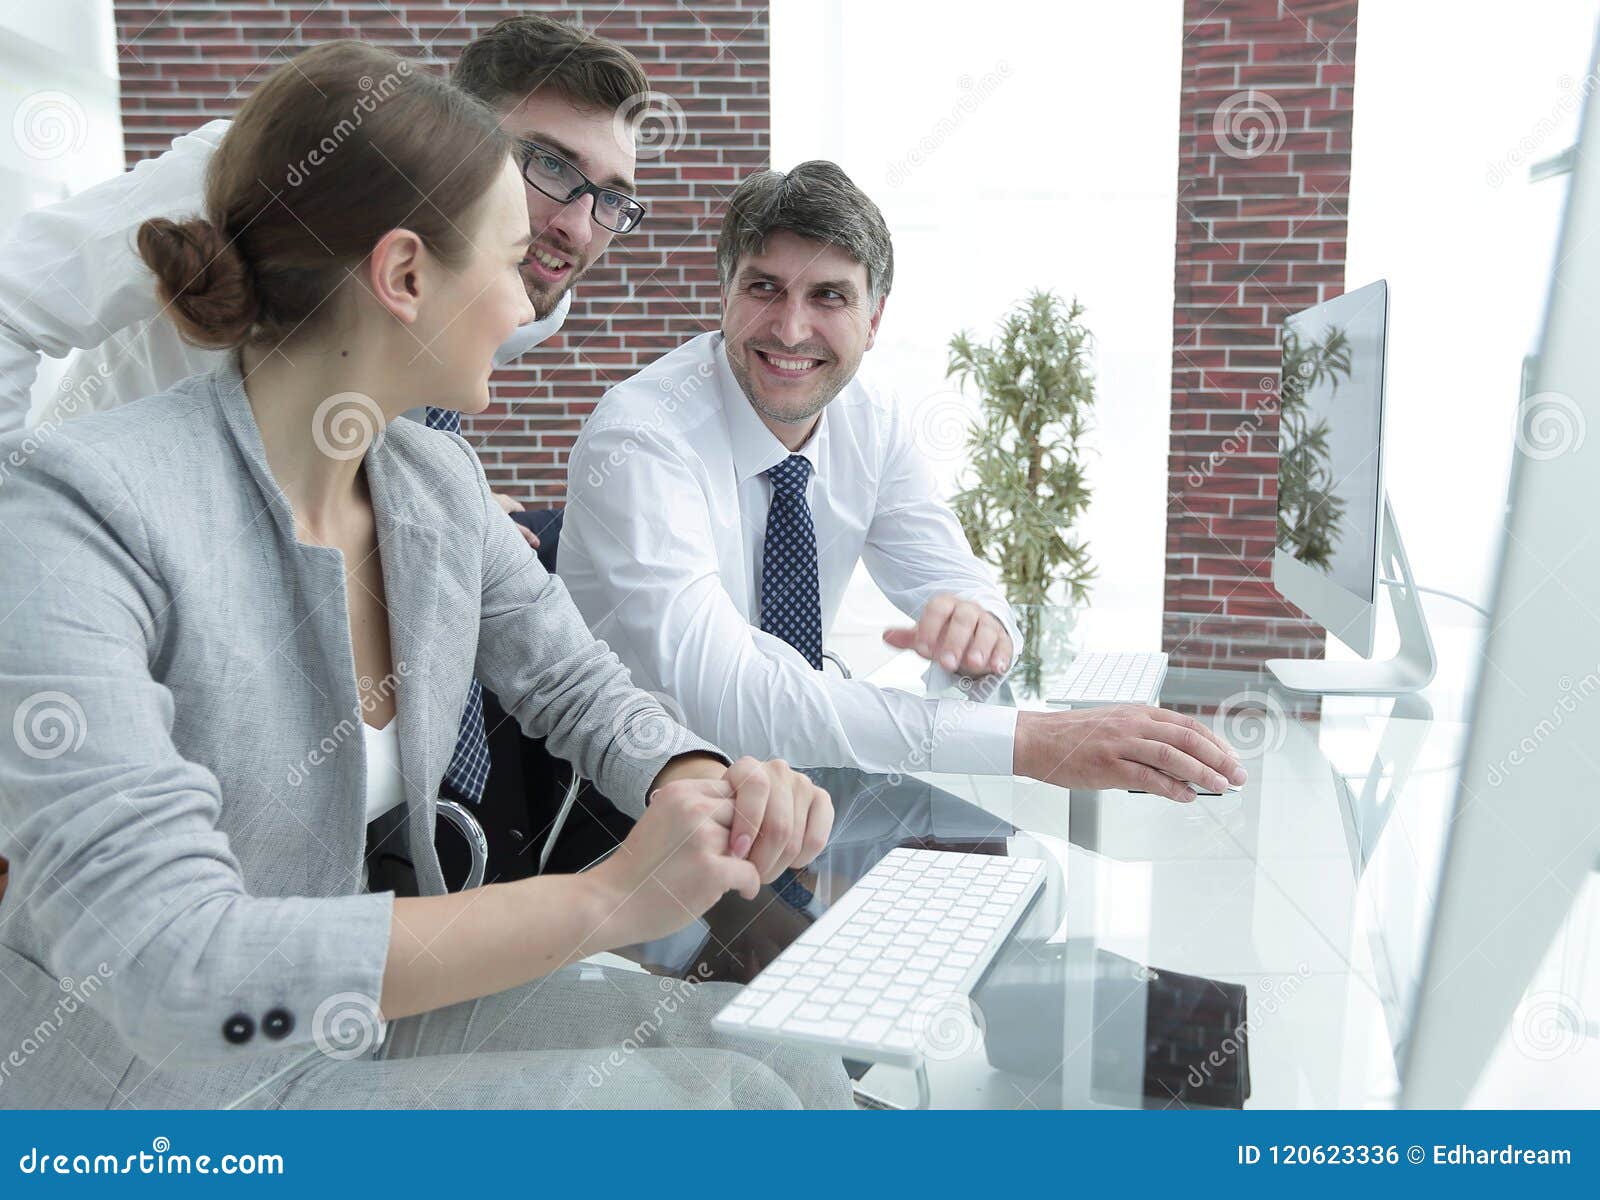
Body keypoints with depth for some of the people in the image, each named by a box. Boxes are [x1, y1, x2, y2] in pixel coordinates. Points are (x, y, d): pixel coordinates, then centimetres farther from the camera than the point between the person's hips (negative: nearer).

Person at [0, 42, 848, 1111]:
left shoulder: (438, 482, -3)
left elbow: (580, 687, 6)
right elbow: (168, 970, -30)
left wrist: (707, 785, -17)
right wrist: (608, 899, -31)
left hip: (369, 1006, 6)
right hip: (161, 1078, -5)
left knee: (787, 1060, -6)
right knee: (725, 1099, -16)